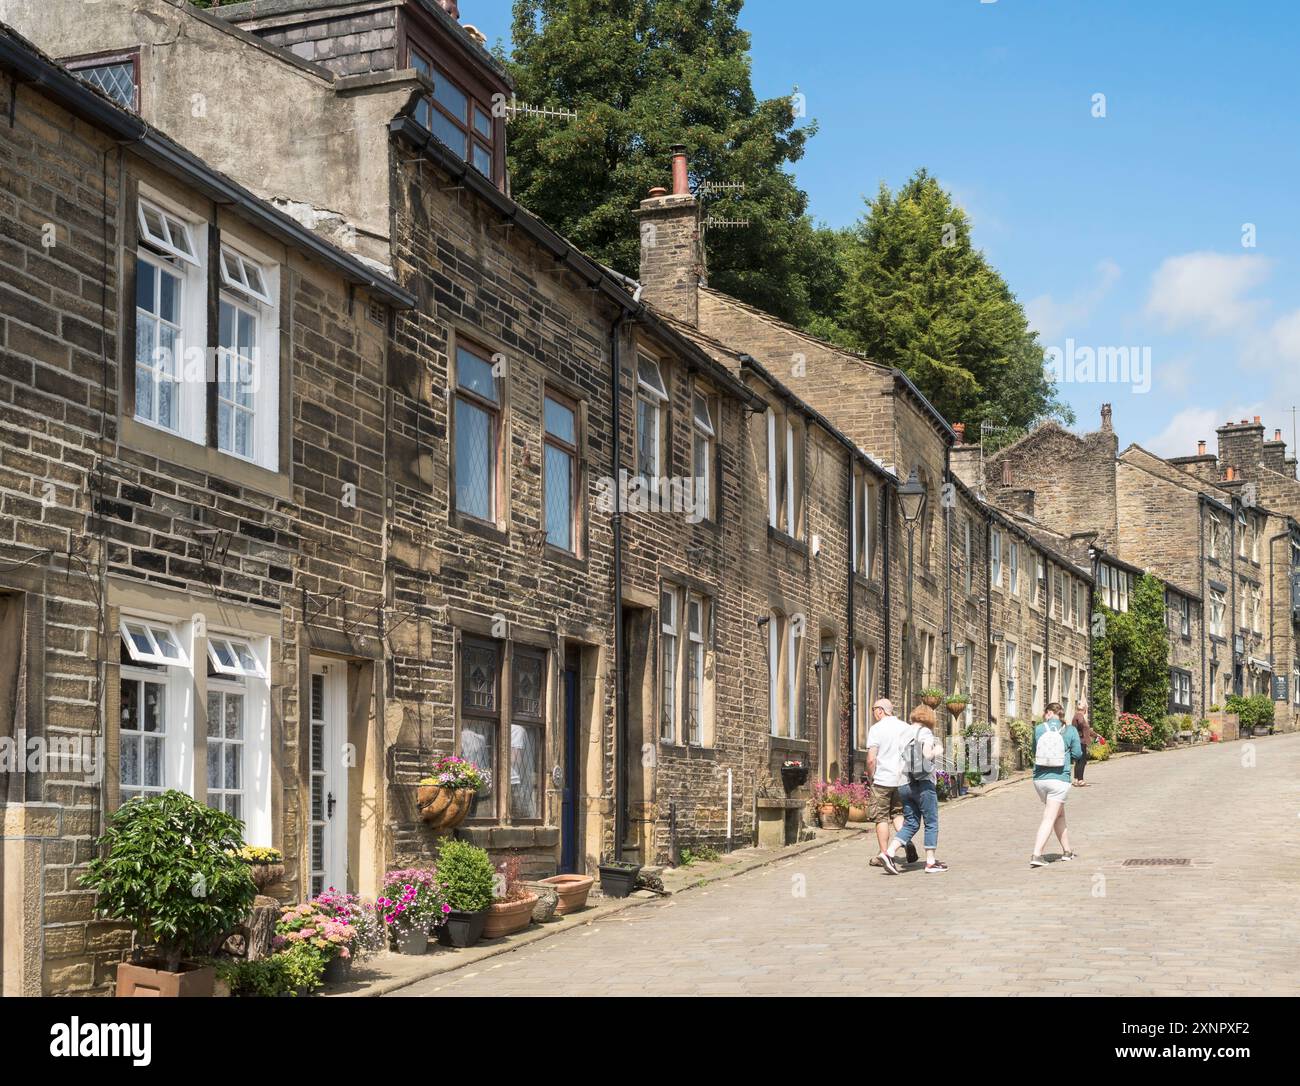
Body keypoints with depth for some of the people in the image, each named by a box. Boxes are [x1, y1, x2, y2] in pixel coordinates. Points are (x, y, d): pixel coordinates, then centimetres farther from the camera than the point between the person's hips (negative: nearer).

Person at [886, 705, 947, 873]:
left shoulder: (904, 732, 13)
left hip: (904, 784, 6)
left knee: (910, 824, 11)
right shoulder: (925, 732, -5)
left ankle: (889, 852, -4)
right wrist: (937, 751, 0)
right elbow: (927, 754, -18)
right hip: (923, 784, -6)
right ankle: (930, 862, 8)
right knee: (931, 823, 6)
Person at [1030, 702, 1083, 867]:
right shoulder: (1070, 730, -2)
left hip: (1040, 778, 3)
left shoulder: (1039, 729, 2)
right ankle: (1036, 855, -15)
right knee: (1049, 819, -4)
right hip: (1060, 779, -3)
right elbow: (1077, 754, 1)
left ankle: (1067, 851, 30)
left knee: (1059, 814, 21)